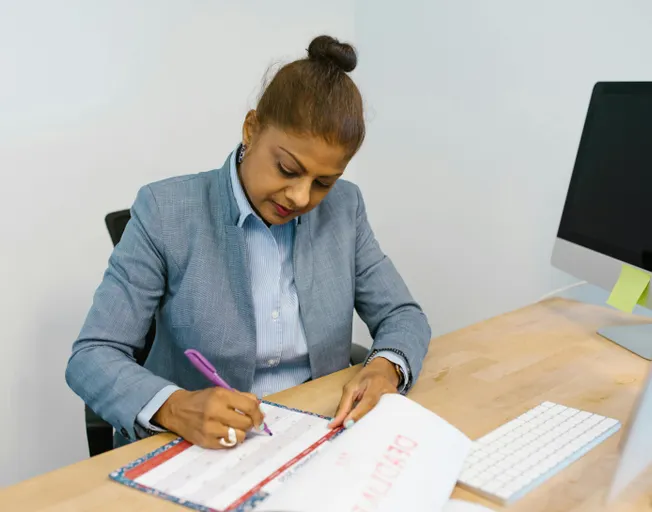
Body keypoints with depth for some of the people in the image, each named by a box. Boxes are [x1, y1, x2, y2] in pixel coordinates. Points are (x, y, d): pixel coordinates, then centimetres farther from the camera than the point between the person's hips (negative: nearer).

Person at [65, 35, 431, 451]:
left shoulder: (343, 208, -1)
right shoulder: (166, 212, -11)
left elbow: (403, 316, 4)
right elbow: (92, 357, -11)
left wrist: (386, 367, -17)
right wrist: (175, 408, -30)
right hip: (196, 450, 0)